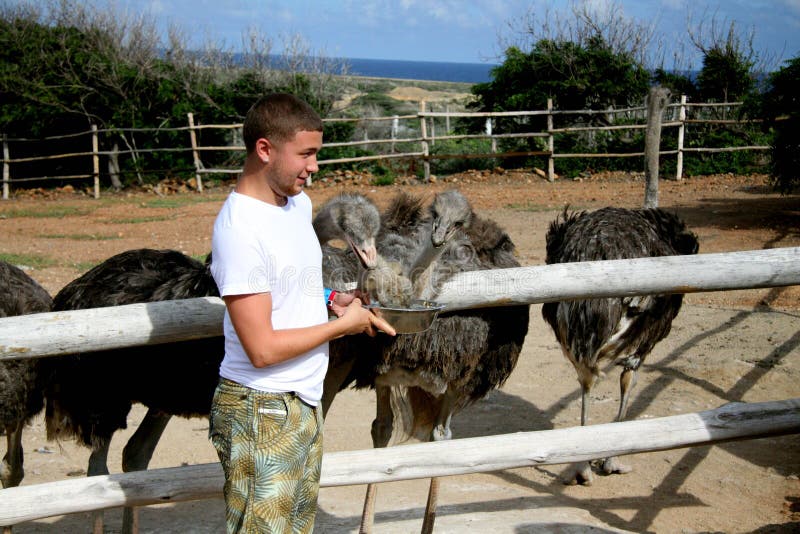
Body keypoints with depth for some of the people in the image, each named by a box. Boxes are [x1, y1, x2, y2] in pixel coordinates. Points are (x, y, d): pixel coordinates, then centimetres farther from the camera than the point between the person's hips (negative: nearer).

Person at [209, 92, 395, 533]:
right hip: (261, 413, -9)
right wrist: (344, 324, -12)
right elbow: (262, 349, -23)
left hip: (305, 401, 9)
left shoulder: (298, 202, 6)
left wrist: (335, 299, 4)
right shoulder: (239, 228, -22)